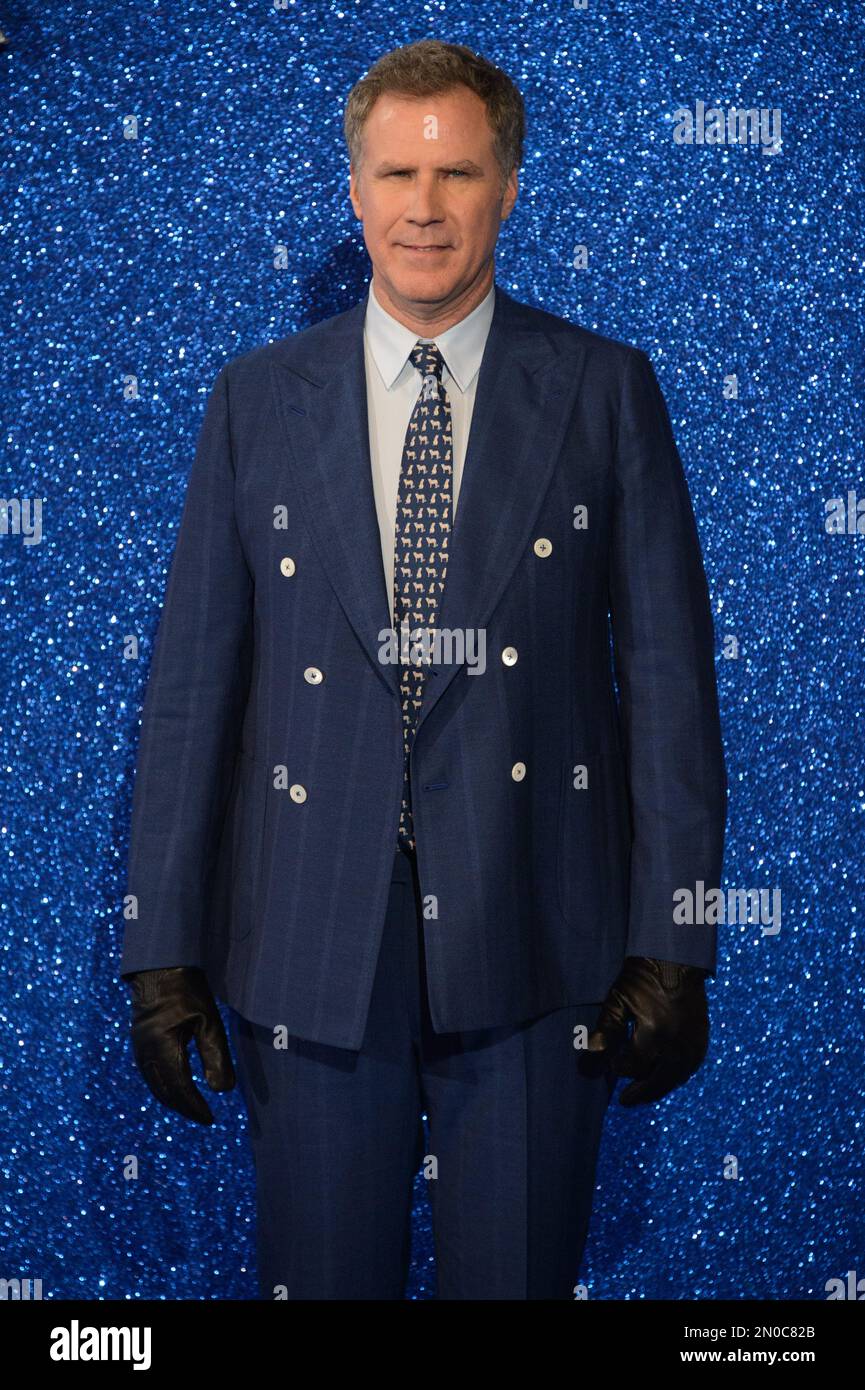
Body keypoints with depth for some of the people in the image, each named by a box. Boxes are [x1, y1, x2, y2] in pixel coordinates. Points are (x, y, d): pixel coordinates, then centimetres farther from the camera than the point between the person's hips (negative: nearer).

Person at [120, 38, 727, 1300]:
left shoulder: (605, 391, 2)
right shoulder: (256, 402, 5)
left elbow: (670, 676, 1)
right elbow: (192, 687, 4)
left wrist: (673, 945, -4)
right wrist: (164, 952, 2)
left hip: (532, 955, -1)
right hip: (311, 954, 1)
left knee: (520, 1276, 10)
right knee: (321, 1275, 10)